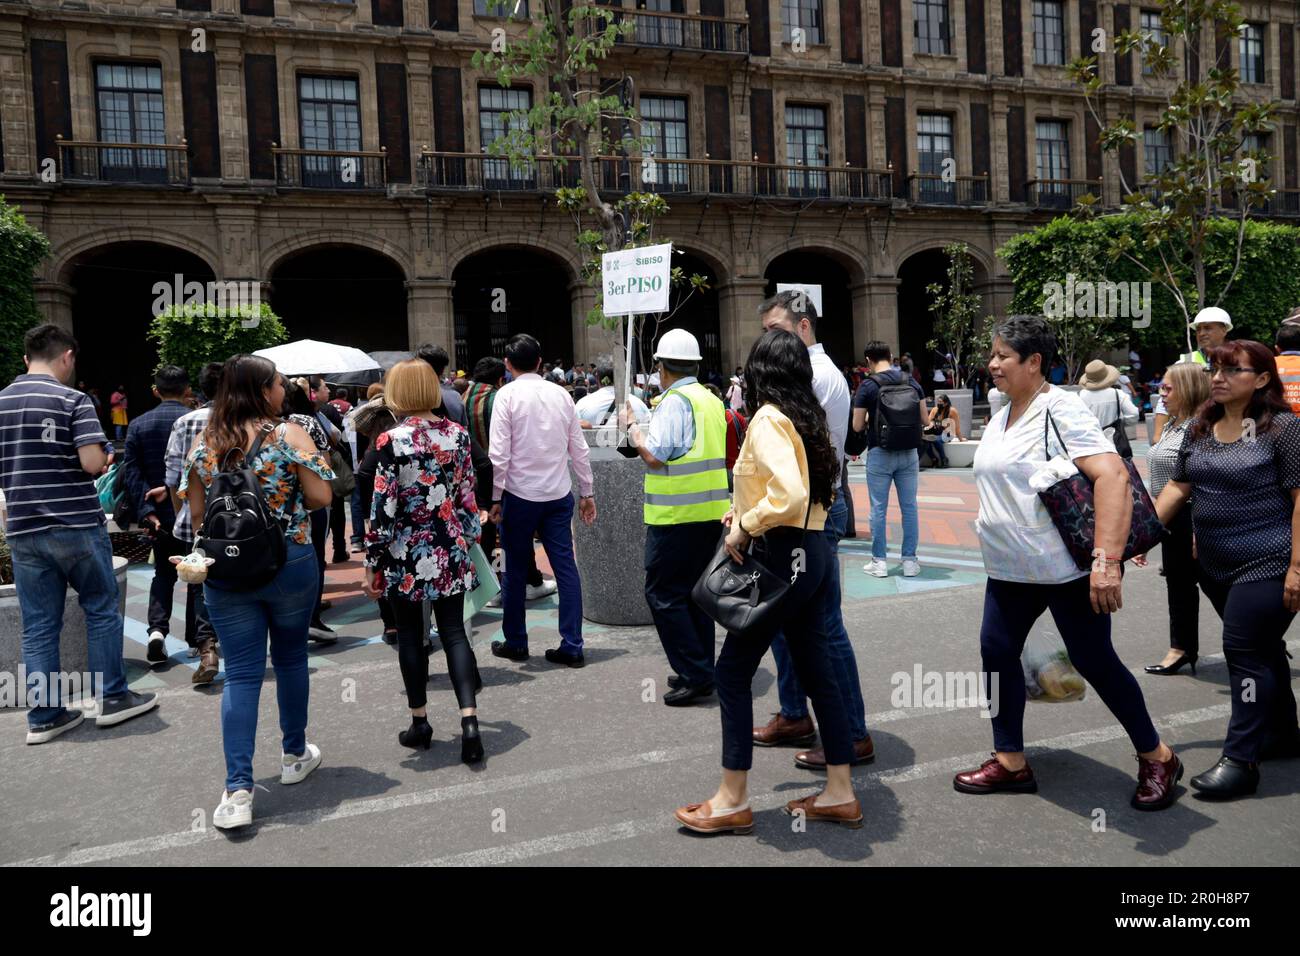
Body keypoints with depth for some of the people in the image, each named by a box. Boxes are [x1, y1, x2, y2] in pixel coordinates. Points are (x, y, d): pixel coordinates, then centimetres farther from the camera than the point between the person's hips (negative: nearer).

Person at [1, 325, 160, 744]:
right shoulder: (73, 400, -10)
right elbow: (93, 463, -20)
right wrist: (106, 457, 2)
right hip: (76, 525, -5)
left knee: (38, 625, 9)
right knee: (102, 610, 10)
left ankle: (44, 715, 13)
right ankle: (112, 698, 16)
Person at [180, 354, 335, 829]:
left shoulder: (204, 441, 1)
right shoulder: (289, 435, -10)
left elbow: (196, 509, 5)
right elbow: (320, 496, -11)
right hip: (289, 563, -2)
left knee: (241, 674, 4)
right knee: (291, 656, 18)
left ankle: (237, 790, -1)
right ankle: (295, 755, 34)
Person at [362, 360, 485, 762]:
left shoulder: (392, 441, -13)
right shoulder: (457, 434, 0)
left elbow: (383, 508, -13)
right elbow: (467, 497, 6)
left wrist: (372, 564, -4)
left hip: (406, 555, -3)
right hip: (451, 552, 4)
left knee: (410, 637, 11)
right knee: (454, 633, 7)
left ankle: (420, 722, 22)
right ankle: (469, 720, -4)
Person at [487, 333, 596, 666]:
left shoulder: (507, 394, -6)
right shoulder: (560, 393, 6)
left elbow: (499, 453, -11)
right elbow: (579, 449, 7)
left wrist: (496, 498, -5)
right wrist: (587, 492, 13)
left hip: (520, 494, -3)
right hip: (559, 495, 3)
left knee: (515, 570, 10)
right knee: (566, 568, 5)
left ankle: (515, 642, 21)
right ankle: (571, 647, 5)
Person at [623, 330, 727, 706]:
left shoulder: (674, 402, -14)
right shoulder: (712, 401, 13)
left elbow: (654, 456, -19)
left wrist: (631, 425, -4)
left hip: (677, 515, -9)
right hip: (711, 510, 9)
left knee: (663, 594, -2)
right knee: (694, 591, 16)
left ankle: (694, 676, -2)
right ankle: (701, 671, 22)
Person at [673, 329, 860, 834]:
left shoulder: (769, 419, -14)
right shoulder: (807, 417, 12)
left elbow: (790, 493, -28)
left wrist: (746, 524, -16)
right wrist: (748, 511, 14)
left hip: (782, 555, -9)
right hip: (813, 551, 9)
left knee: (733, 671, 1)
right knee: (815, 669, 13)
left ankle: (732, 800, 10)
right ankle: (840, 793, 22)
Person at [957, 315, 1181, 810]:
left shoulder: (1061, 410, -17)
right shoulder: (1002, 416, 10)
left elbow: (1114, 476, -27)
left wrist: (1107, 560, -34)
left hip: (1065, 568, -8)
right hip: (1009, 567, 8)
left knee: (1094, 660, 1)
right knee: (996, 652, 5)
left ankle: (1156, 757, 22)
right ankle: (1010, 762, 17)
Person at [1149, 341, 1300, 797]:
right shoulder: (1199, 429, 8)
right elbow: (1178, 486, 12)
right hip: (1216, 565, 7)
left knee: (1245, 651, -8)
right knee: (1263, 648, 19)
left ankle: (1241, 760, -1)